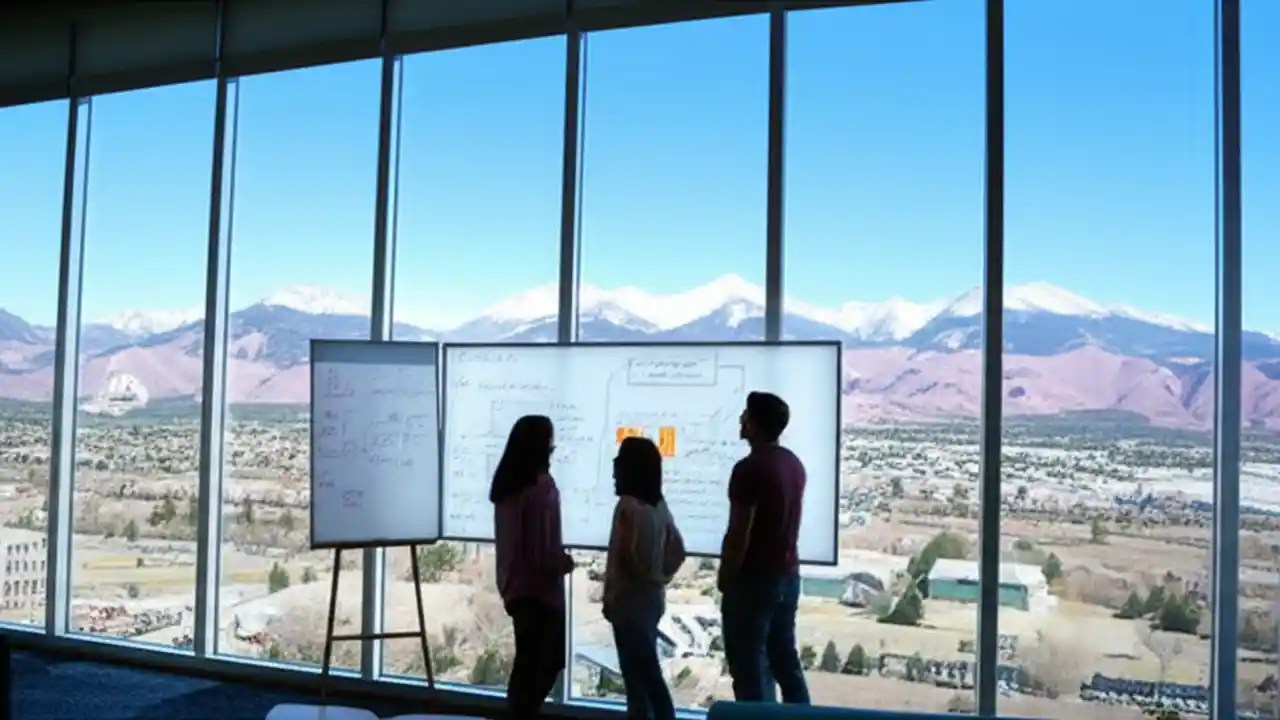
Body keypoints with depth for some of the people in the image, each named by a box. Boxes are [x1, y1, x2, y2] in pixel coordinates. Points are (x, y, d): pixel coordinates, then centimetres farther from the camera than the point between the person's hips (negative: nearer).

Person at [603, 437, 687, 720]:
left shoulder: (628, 506, -18)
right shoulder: (659, 505, 7)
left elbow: (623, 558, -22)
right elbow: (677, 549, 11)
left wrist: (610, 598, -11)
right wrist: (660, 577, 12)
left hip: (629, 601, -8)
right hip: (652, 598, 9)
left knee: (647, 675, -3)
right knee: (637, 671, 17)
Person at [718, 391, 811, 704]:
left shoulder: (750, 469, -20)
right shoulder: (794, 463, 7)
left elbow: (738, 535, -19)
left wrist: (724, 579, -8)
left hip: (754, 580, -8)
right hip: (788, 575, 8)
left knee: (749, 666, 3)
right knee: (785, 659, 16)